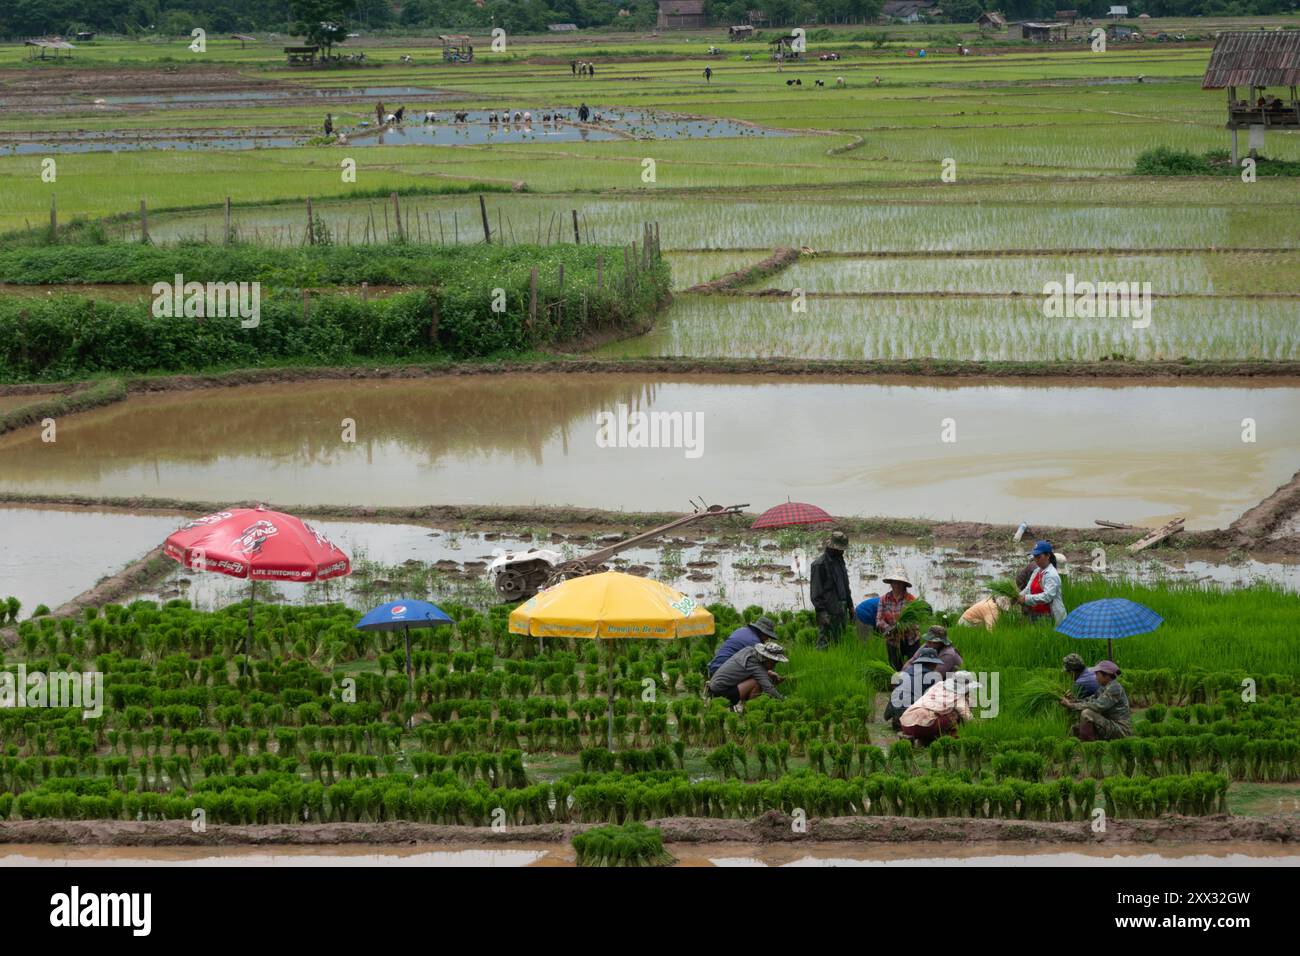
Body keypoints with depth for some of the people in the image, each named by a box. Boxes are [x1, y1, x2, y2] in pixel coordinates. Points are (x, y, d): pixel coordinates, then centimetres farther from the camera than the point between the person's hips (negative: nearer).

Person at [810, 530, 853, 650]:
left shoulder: (839, 561, 15)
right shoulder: (820, 564, -12)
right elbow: (815, 592, -15)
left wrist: (850, 605, 23)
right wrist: (821, 611, -19)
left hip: (841, 610, 8)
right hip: (828, 611, -8)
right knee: (824, 643, -8)